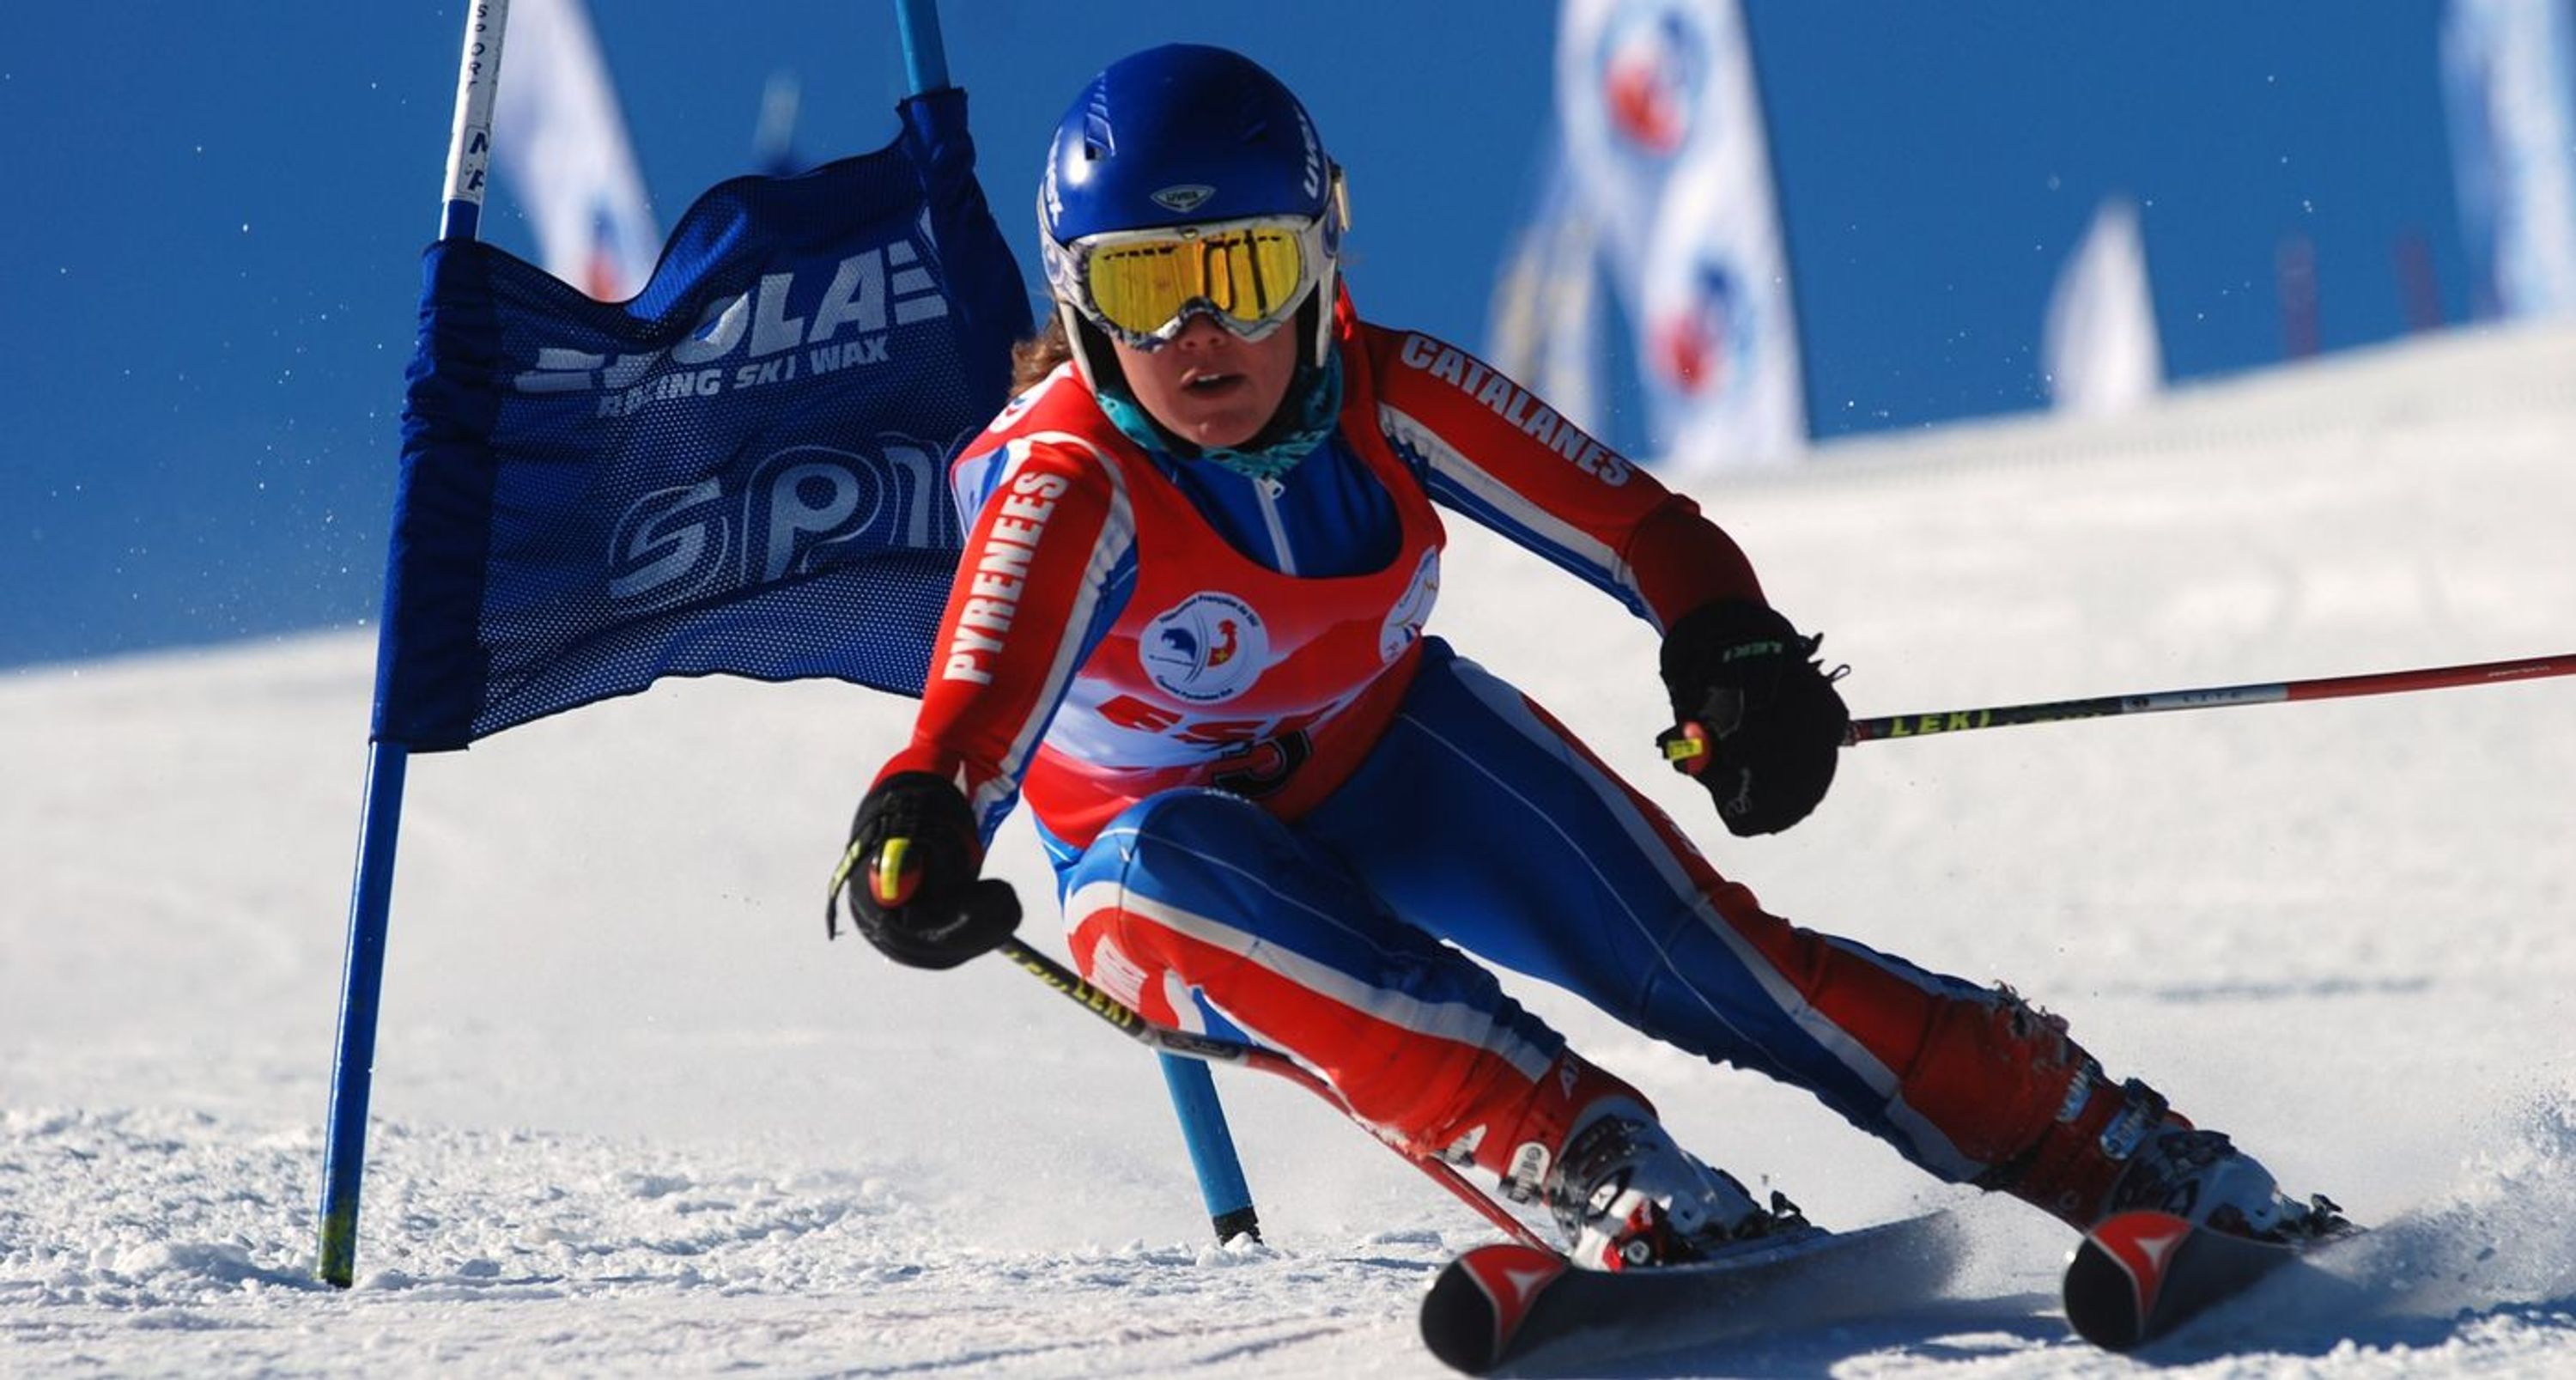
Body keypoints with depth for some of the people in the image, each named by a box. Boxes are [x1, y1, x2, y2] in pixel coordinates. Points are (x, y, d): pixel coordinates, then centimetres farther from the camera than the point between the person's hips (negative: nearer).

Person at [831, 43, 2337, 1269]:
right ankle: (1601, 1171, -47)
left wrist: (1732, 647, -42)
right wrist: (924, 820, -68)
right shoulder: (1067, 480, -29)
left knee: (1702, 950, -16)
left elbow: (1630, 520, -21)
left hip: (1395, 758, 3)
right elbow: (999, 665, -47)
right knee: (1188, 867, -38)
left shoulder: (1388, 397, -19)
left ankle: (2117, 1148, -9)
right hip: (1169, 858, -3)